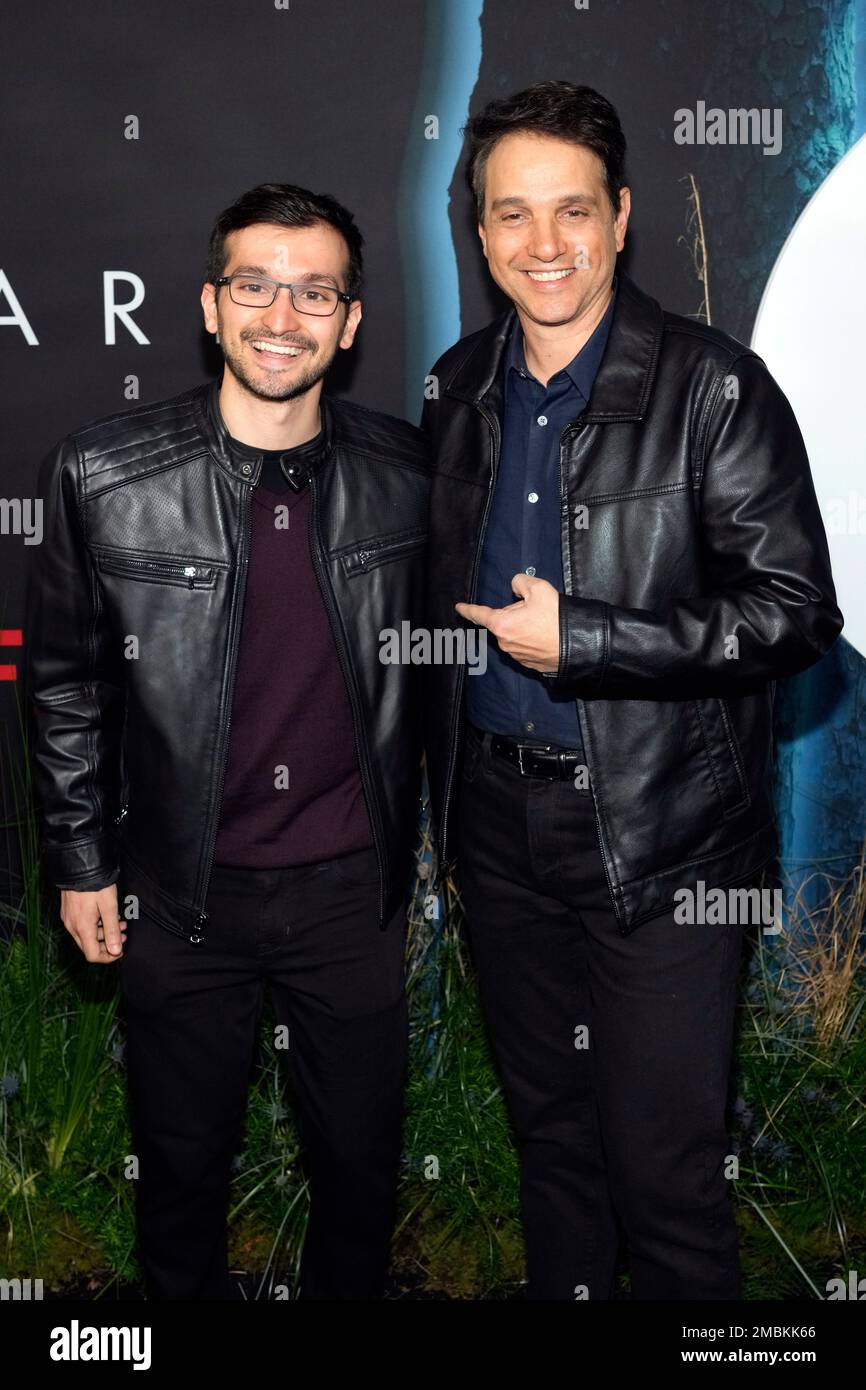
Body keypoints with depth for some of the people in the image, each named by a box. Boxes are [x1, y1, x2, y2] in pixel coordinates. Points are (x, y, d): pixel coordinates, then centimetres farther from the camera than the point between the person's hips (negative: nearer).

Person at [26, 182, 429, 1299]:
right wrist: (80, 862, 1)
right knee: (182, 1165, 17)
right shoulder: (103, 476, -12)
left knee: (362, 1163, 17)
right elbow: (65, 680, -1)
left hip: (353, 885, 2)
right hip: (181, 892, -1)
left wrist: (431, 835, 11)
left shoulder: (403, 474, -6)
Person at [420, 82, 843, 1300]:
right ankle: (559, 1286, 43)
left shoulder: (714, 387, -11)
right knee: (546, 1124, 22)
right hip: (497, 820, 5)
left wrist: (580, 642, -19)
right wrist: (445, 804, 13)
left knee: (664, 1164, 4)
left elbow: (797, 614, -14)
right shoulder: (459, 388, 6)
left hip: (660, 836, -5)